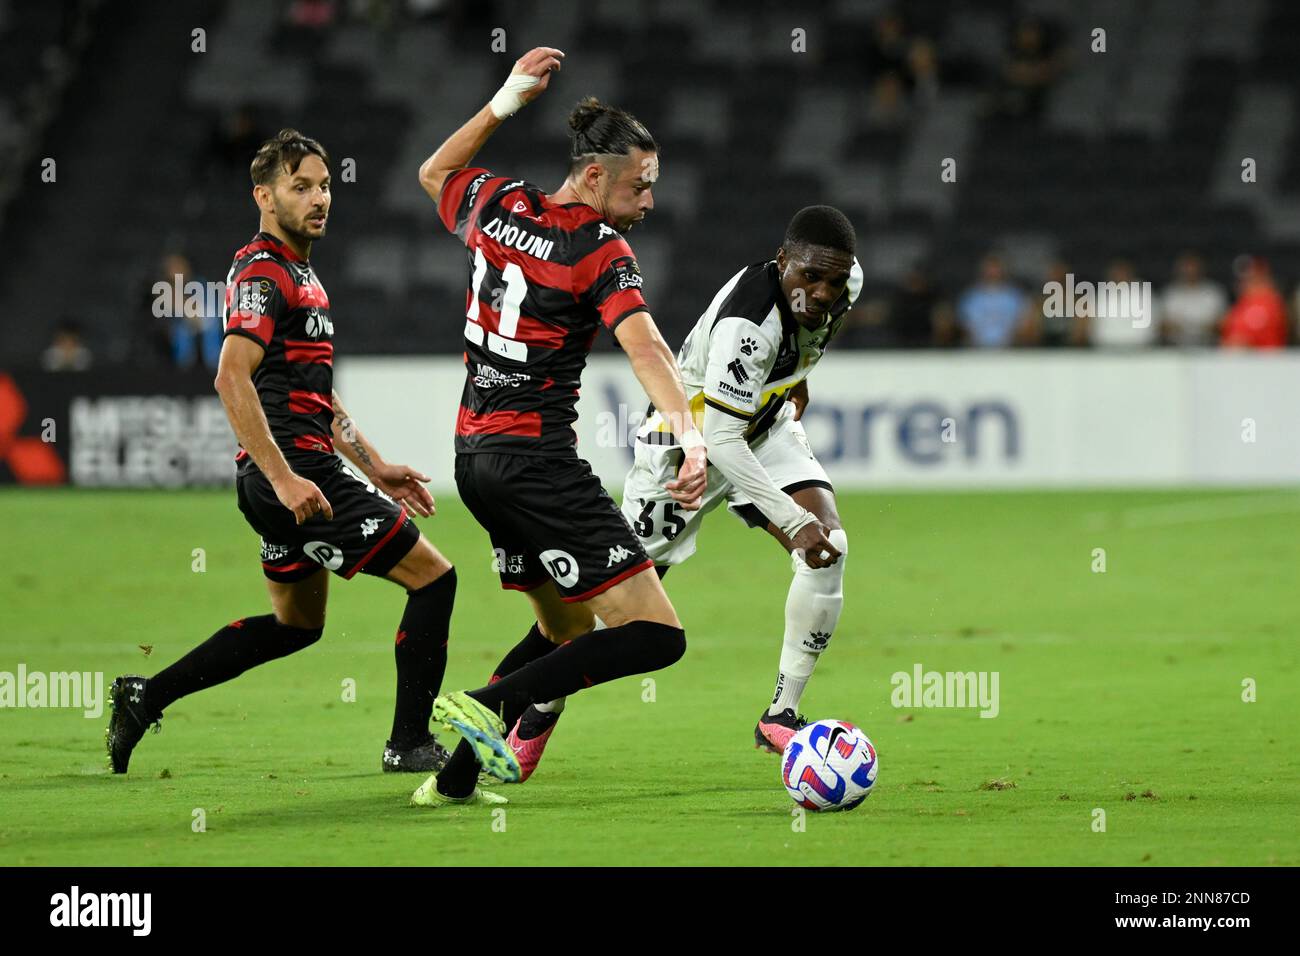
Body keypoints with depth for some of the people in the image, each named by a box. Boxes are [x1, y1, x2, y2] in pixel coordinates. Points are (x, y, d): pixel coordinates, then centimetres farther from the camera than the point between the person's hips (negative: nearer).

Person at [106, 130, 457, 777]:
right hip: (294, 470, -11)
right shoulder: (264, 274, -13)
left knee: (296, 622, 21)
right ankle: (411, 743, 0)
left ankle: (143, 697, 21)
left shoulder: (298, 274, 20)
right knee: (431, 577, -6)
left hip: (294, 475, 11)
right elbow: (231, 378, -25)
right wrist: (283, 477, -28)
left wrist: (376, 469, 24)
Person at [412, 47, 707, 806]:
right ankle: (489, 707, -21)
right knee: (657, 636, -10)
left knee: (566, 628, 23)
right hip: (538, 459, -8)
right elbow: (644, 346, -28)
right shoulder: (601, 252, -12)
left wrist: (505, 102, 26)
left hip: (474, 453, 9)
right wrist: (690, 437, -41)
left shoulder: (497, 204, 6)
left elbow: (435, 174, 29)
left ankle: (456, 773, 14)